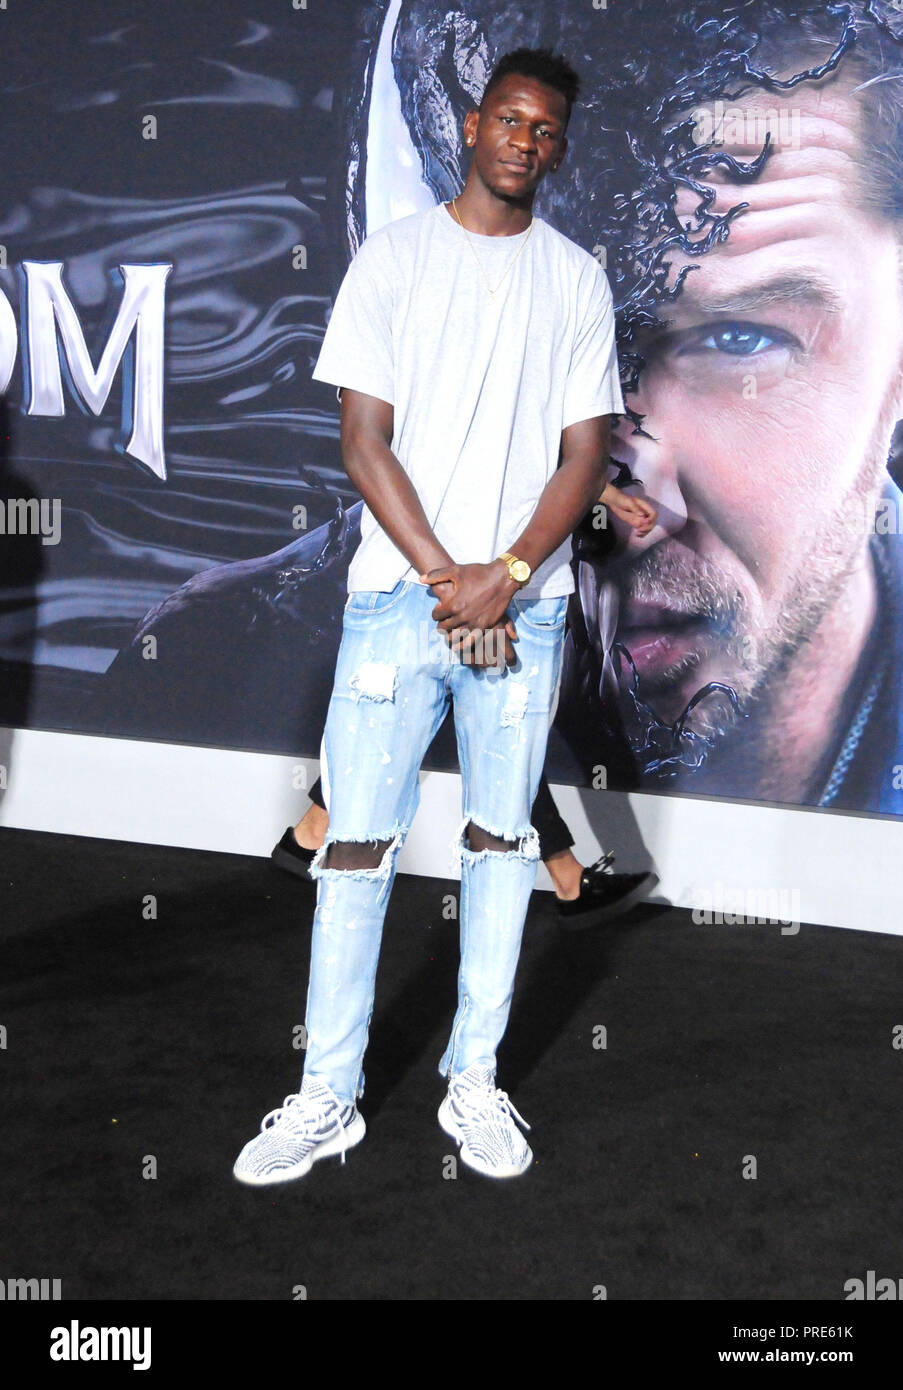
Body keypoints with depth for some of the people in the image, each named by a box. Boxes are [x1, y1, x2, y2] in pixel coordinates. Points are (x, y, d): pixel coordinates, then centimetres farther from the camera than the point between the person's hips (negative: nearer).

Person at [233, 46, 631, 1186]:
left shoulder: (576, 280, 8)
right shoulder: (394, 258, 3)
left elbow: (585, 453, 3)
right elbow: (366, 441, -2)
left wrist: (505, 577, -11)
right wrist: (447, 578, -11)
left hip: (525, 605, 2)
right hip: (399, 593, -1)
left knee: (501, 838, 7)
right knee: (356, 843, -2)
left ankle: (474, 1083, 19)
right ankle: (328, 1097, 9)